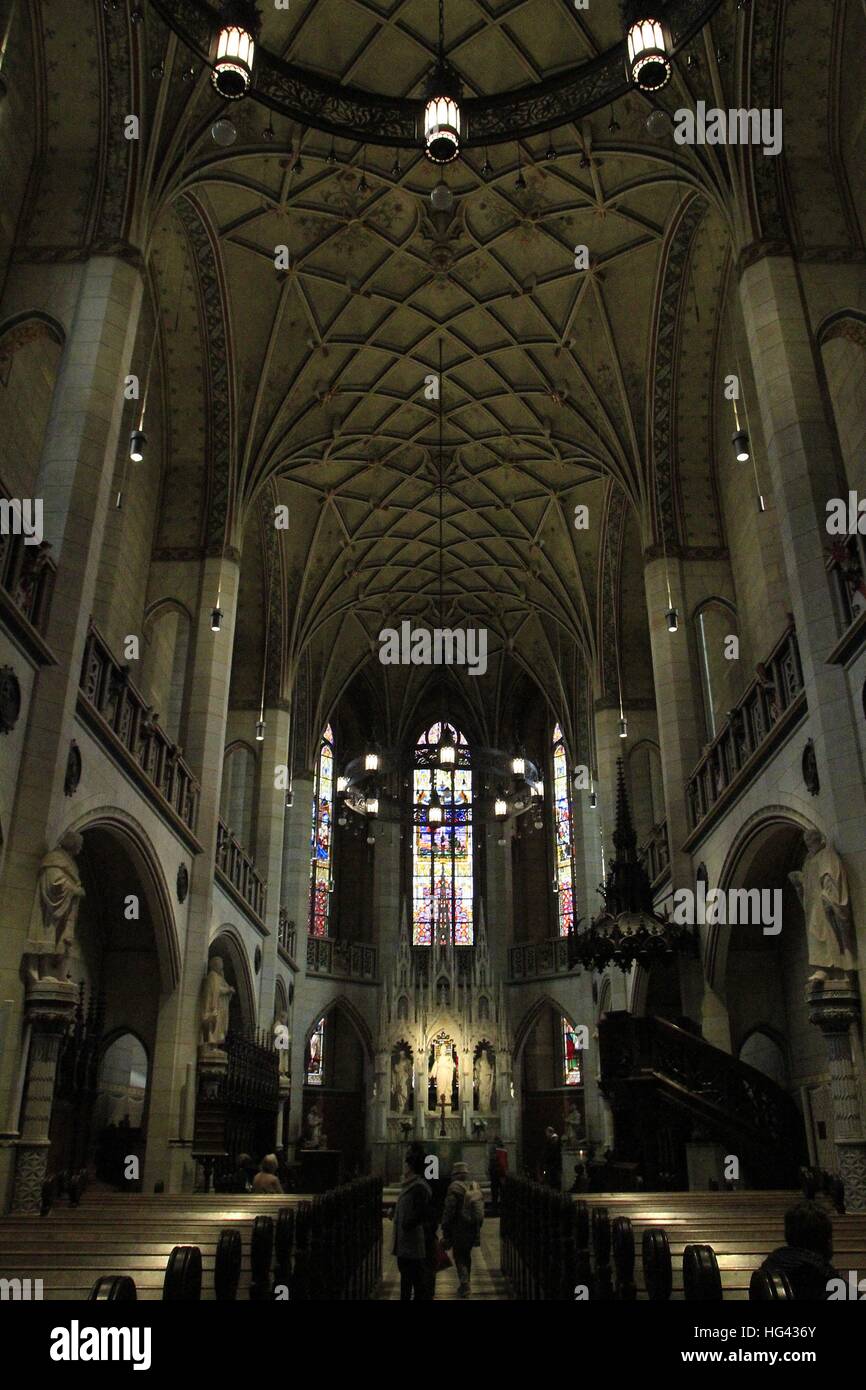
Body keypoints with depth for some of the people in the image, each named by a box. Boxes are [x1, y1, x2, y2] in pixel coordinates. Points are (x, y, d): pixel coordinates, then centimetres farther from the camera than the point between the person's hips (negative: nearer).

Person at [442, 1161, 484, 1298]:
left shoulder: (454, 1189, -15)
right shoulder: (476, 1187, 4)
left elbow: (448, 1212, -16)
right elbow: (481, 1211, 8)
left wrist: (445, 1233, -8)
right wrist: (478, 1230, 16)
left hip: (459, 1231, -6)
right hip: (474, 1230, 6)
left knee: (459, 1258, 7)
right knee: (467, 1256, 21)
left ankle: (465, 1285, -3)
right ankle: (466, 1284, 28)